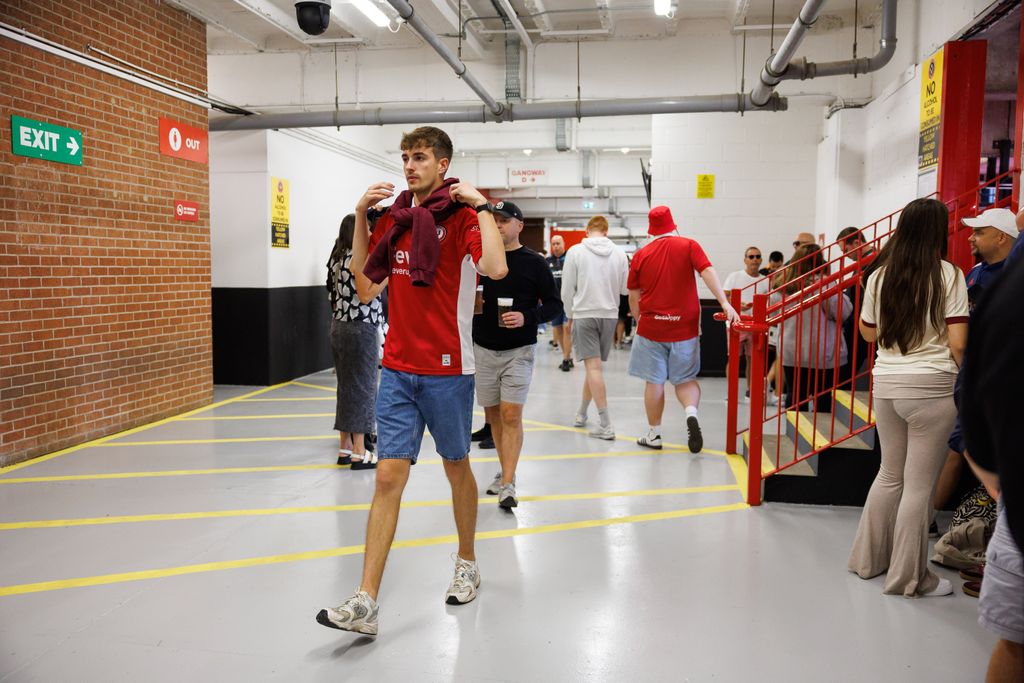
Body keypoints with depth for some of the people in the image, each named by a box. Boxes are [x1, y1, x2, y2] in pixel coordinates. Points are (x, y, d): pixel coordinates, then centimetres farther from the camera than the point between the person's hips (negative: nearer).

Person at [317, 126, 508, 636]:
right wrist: (361, 214, 14)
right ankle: (365, 604, 0)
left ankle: (467, 565, 36)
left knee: (457, 468, 14)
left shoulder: (461, 216, -7)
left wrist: (482, 206, -18)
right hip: (397, 369, 4)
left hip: (448, 370, -4)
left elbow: (496, 268, -26)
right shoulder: (394, 219, 10)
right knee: (389, 476, -2)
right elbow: (362, 270, 23)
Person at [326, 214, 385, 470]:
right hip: (359, 328, -9)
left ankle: (345, 448, 19)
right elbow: (366, 295, -15)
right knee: (362, 387, -4)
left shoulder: (339, 257, 14)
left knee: (346, 386, 13)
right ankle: (360, 453, -1)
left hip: (340, 325, 9)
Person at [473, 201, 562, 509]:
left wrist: (527, 316, -18)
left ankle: (507, 484, -7)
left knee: (511, 415, -11)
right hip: (483, 349, 4)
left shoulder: (534, 262, -1)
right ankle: (506, 471, 28)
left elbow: (554, 305, 0)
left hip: (518, 351, -4)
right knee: (493, 414, 11)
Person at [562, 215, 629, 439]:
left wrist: (570, 315, 13)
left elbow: (567, 289, -2)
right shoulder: (619, 253, 3)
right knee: (594, 365, 15)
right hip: (609, 314, 3)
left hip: (584, 314, -3)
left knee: (594, 366, -5)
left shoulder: (575, 251, -5)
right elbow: (625, 289, 7)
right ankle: (581, 413, 29)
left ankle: (605, 424, -8)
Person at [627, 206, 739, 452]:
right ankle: (691, 412, -14)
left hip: (651, 327, 0)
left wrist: (640, 321, 22)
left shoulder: (641, 254, 3)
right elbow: (707, 272, -15)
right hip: (685, 327, 0)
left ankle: (654, 434, 18)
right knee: (685, 378, 14)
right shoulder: (688, 246, -1)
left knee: (654, 382, 10)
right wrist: (725, 304, -20)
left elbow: (633, 295, 8)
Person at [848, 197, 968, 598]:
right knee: (919, 484, 5)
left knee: (890, 473, 20)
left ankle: (868, 558, 30)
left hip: (886, 384, 5)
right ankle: (908, 577, 15)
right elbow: (957, 344, -11)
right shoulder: (948, 275, -8)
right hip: (931, 386, -5)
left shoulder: (880, 276, 4)